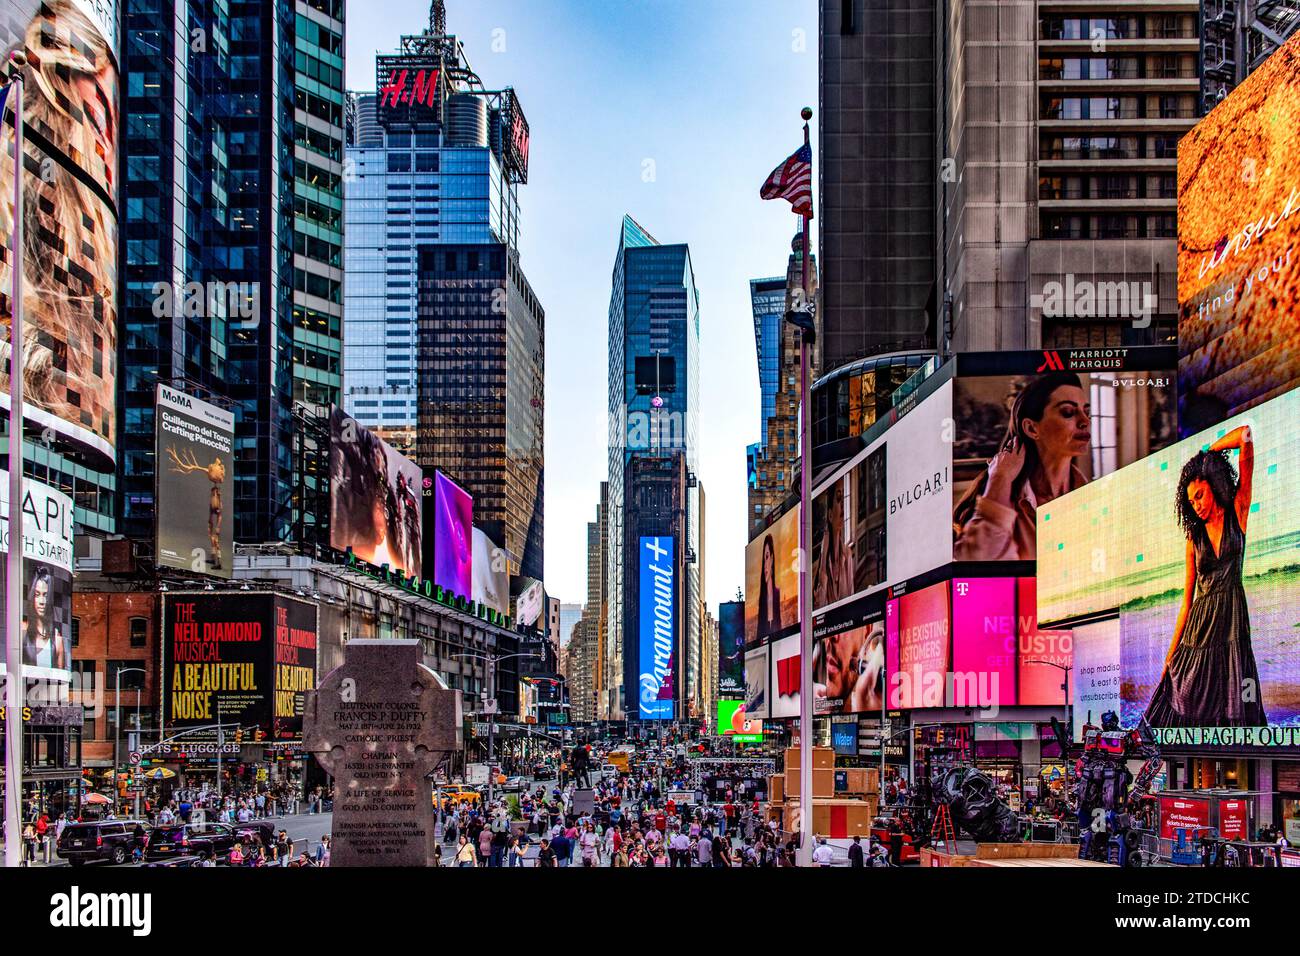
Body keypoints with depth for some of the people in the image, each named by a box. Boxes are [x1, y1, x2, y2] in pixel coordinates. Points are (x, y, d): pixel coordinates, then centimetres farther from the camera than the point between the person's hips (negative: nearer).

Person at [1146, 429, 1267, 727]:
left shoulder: (1238, 513, 5)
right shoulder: (1194, 538, 10)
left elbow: (1245, 435, -3)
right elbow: (1187, 600, 8)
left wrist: (1206, 453, 13)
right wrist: (1171, 654, 3)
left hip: (1232, 620, -2)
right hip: (1200, 622, 2)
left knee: (1233, 714, -4)